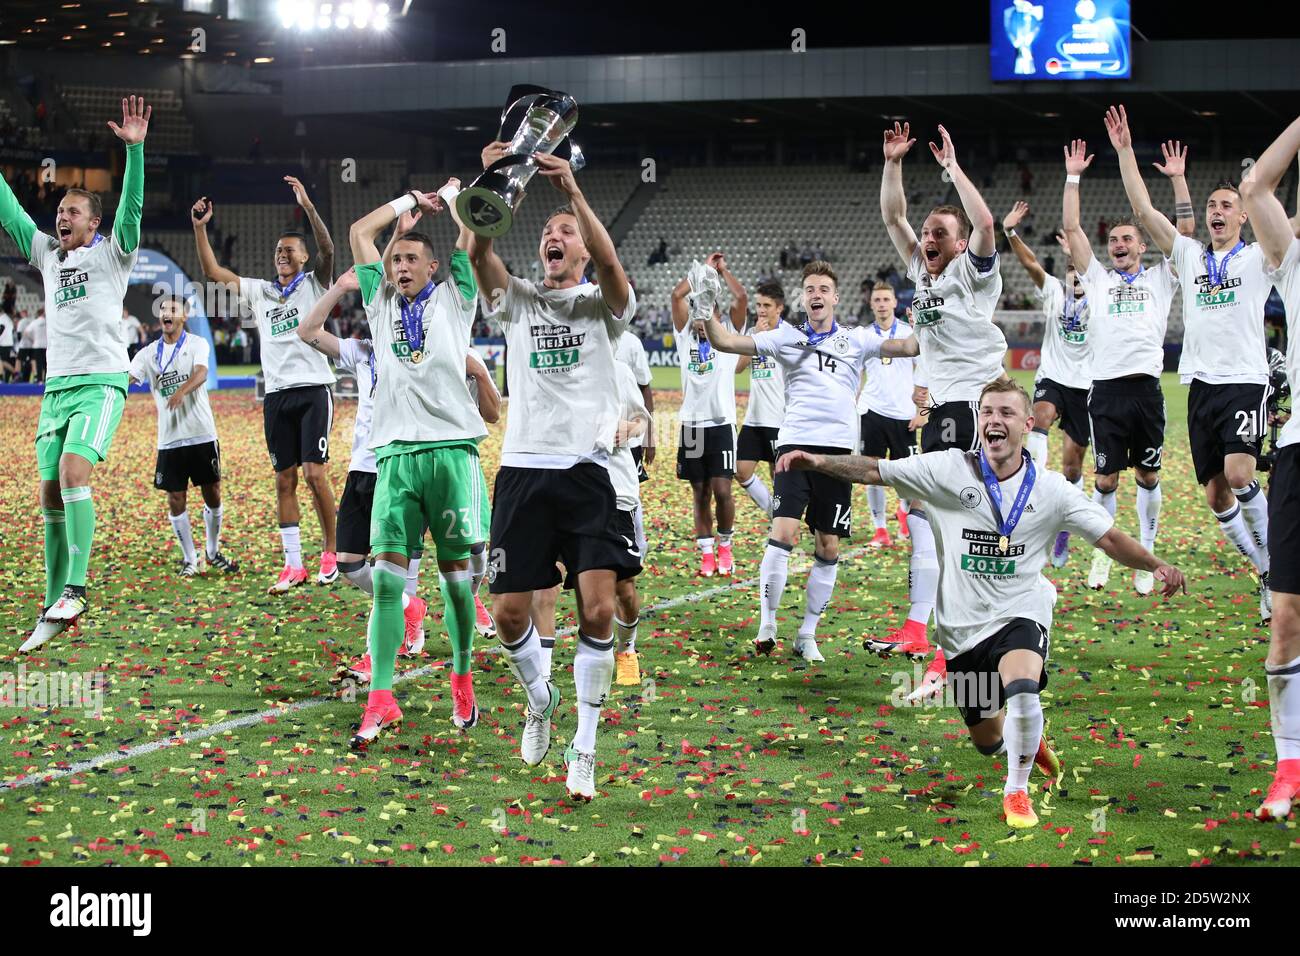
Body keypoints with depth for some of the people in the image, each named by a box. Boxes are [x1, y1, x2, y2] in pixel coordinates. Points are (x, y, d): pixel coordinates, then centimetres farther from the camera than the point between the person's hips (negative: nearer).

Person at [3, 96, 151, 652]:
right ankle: (55, 607, 2)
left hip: (101, 381, -6)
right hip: (58, 385, 6)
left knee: (73, 473, -24)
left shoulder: (111, 254, 3)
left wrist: (134, 148, -23)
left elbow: (131, 207, -11)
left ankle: (75, 590, -24)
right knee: (51, 495, 0)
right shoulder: (48, 255, 17)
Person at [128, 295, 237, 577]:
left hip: (202, 434, -2)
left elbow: (201, 373, -19)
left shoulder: (197, 344, 0)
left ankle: (213, 552, 22)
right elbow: (127, 377, -3)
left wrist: (182, 391, -39)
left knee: (212, 494, 3)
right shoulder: (149, 354, 10)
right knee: (175, 499, 1)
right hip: (169, 439, 2)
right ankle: (190, 560, 13)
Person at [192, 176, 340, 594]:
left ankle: (331, 552, 3)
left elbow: (327, 250, -14)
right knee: (284, 480, 2)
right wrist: (200, 228, 5)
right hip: (277, 394, 5)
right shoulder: (259, 291, 17)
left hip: (314, 390, -5)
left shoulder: (314, 284, 5)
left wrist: (308, 206, -25)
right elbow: (213, 271, 16)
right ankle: (293, 565, 4)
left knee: (315, 473, -11)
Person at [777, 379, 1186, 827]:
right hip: (962, 626, 2)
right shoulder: (949, 470, -7)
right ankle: (1027, 740, 52)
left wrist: (1156, 565, -17)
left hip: (1020, 615, -2)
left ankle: (1017, 790, -8)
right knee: (988, 741, 12)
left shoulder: (1051, 490, -5)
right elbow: (874, 470, -6)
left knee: (1021, 691, -34)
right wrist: (818, 462, -20)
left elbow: (1109, 538, -1)